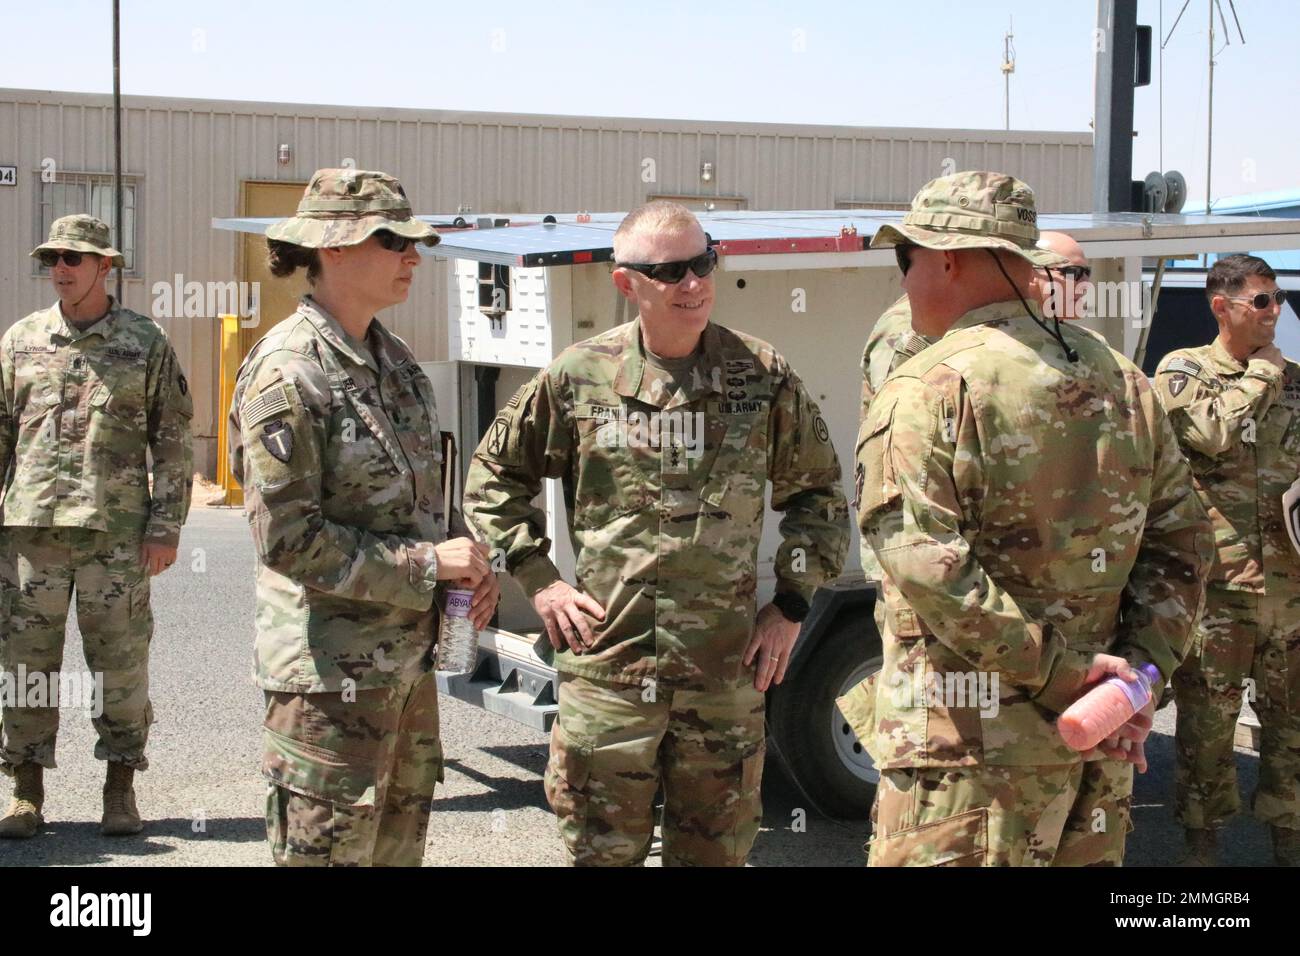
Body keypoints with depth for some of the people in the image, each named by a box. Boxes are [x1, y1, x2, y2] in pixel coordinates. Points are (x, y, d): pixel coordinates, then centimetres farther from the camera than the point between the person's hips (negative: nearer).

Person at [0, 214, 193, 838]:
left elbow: (173, 443, 3)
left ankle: (121, 789, 16)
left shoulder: (146, 344, 4)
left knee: (120, 664, 4)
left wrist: (165, 527, -3)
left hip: (116, 532, -2)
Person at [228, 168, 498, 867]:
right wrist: (425, 563, -18)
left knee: (401, 841, 17)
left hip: (410, 654, 8)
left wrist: (469, 560, 1)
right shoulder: (287, 371, -16)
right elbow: (286, 538, -20)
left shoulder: (392, 359, 10)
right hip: (332, 670, -8)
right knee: (331, 846, 1)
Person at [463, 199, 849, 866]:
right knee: (603, 849, 8)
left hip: (726, 673, 1)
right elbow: (492, 479, 12)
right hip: (607, 667, -1)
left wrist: (792, 604, 6)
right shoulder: (578, 377, -1)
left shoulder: (761, 375, 1)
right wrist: (538, 579, 3)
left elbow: (817, 491, 12)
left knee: (716, 852, 12)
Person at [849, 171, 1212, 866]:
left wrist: (1059, 673, -17)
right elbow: (1180, 542, 10)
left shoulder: (927, 392, -12)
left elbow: (926, 567, -21)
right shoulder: (1123, 383, 11)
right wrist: (1138, 671, 1)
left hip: (968, 749, -7)